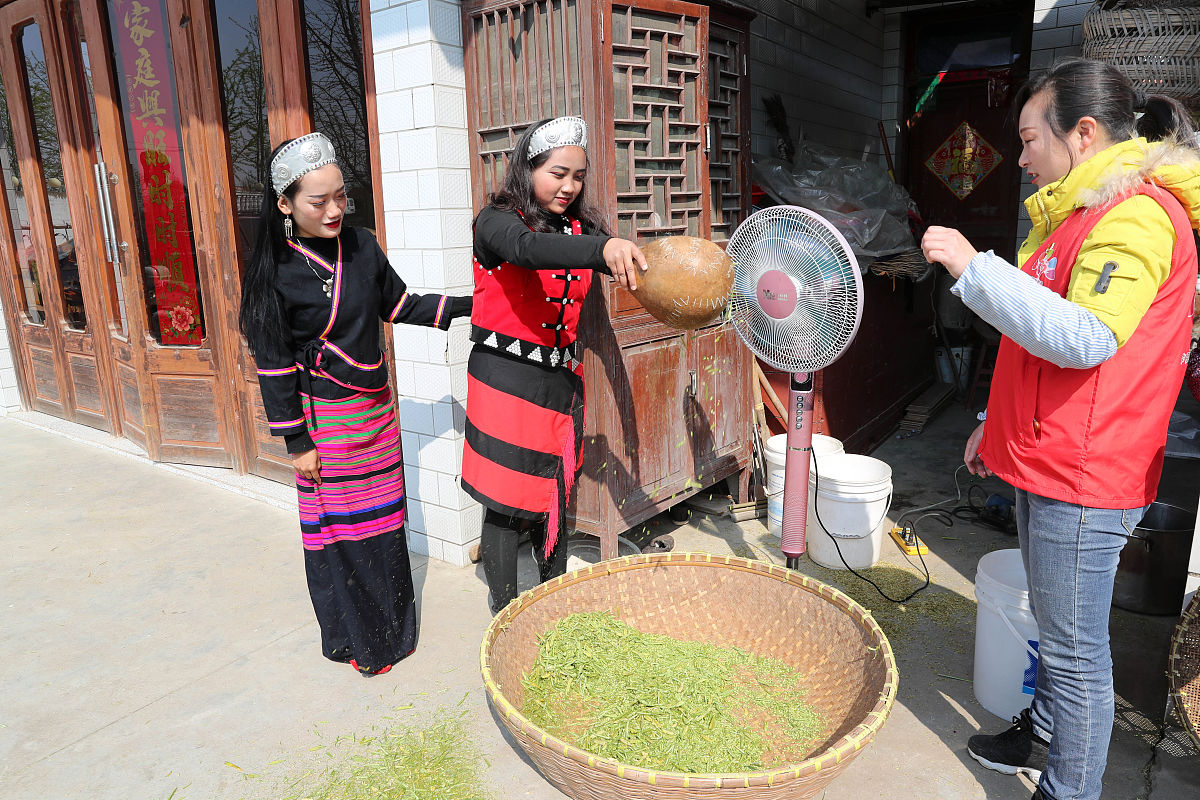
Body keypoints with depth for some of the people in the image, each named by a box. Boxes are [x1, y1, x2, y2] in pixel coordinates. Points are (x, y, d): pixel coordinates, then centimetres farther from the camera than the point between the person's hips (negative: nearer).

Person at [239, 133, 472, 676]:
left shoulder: (362, 246, 1)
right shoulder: (275, 271, -12)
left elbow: (399, 306, 12)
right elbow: (274, 364, -10)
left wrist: (467, 305, 2)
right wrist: (297, 441, -9)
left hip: (376, 408, 5)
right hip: (325, 419, -5)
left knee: (384, 519, 14)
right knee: (336, 528, 6)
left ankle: (392, 628, 33)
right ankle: (353, 639, 26)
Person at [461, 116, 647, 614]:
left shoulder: (580, 228, 7)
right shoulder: (496, 221, -11)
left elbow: (627, 263, -5)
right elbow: (529, 249, -33)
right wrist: (603, 247, -52)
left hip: (561, 383, 6)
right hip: (506, 381, -6)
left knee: (555, 500, 17)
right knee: (507, 505, 3)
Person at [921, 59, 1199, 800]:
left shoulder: (1137, 217, -16)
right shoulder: (1086, 213, 17)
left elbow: (1086, 339, -29)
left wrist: (974, 267, -26)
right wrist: (995, 425, 23)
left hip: (1084, 477, -10)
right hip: (1047, 462, 10)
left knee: (1076, 648, 3)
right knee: (1057, 630, 23)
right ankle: (1043, 738, 41)